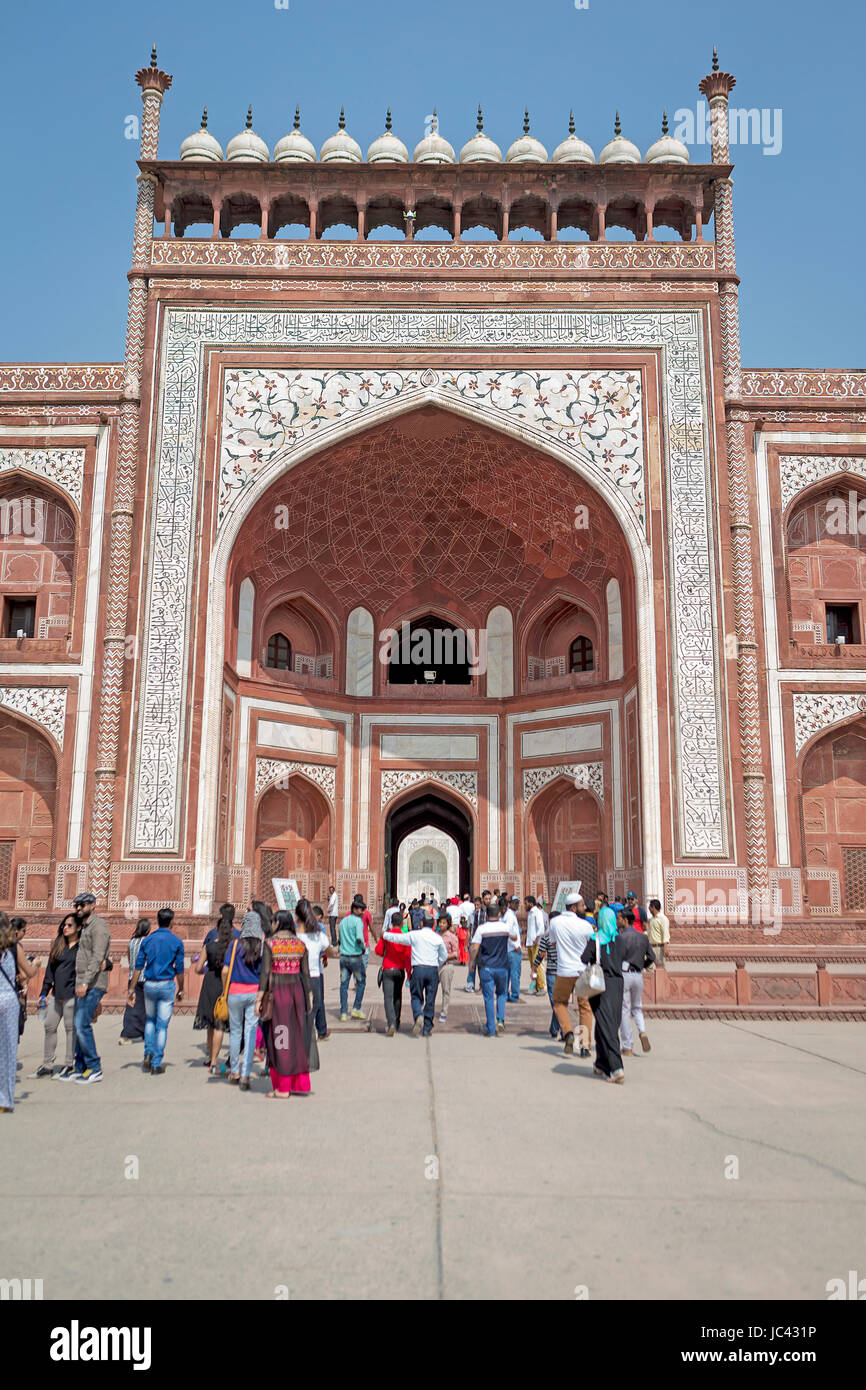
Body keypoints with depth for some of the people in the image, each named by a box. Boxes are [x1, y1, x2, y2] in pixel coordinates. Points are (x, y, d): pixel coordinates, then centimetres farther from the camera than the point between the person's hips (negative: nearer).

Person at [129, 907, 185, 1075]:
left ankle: (148, 1054, 9)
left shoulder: (147, 940, 3)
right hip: (167, 985, -3)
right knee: (162, 1025, 3)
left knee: (149, 1020, 23)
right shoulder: (176, 942, -3)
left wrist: (132, 989, 7)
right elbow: (179, 969, 0)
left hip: (149, 985, 3)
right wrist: (180, 989, 10)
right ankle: (156, 1064, 4)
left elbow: (138, 966, 2)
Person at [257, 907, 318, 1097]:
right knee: (298, 1035, 13)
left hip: (277, 992, -4)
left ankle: (283, 1089, 7)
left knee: (281, 1038, 3)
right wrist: (310, 996, 12)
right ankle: (301, 1085, 18)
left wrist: (259, 998, -7)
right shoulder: (300, 944, 4)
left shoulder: (270, 943, -8)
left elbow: (265, 972, -11)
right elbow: (306, 972, 5)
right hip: (298, 990, 4)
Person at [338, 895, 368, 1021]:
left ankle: (343, 1013, 6)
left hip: (343, 957, 6)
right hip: (356, 957, -6)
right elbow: (359, 938, -21)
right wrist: (363, 948, -4)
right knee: (361, 982, 11)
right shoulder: (358, 921, -9)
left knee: (344, 984, 7)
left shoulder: (342, 921, 13)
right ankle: (356, 1009, 8)